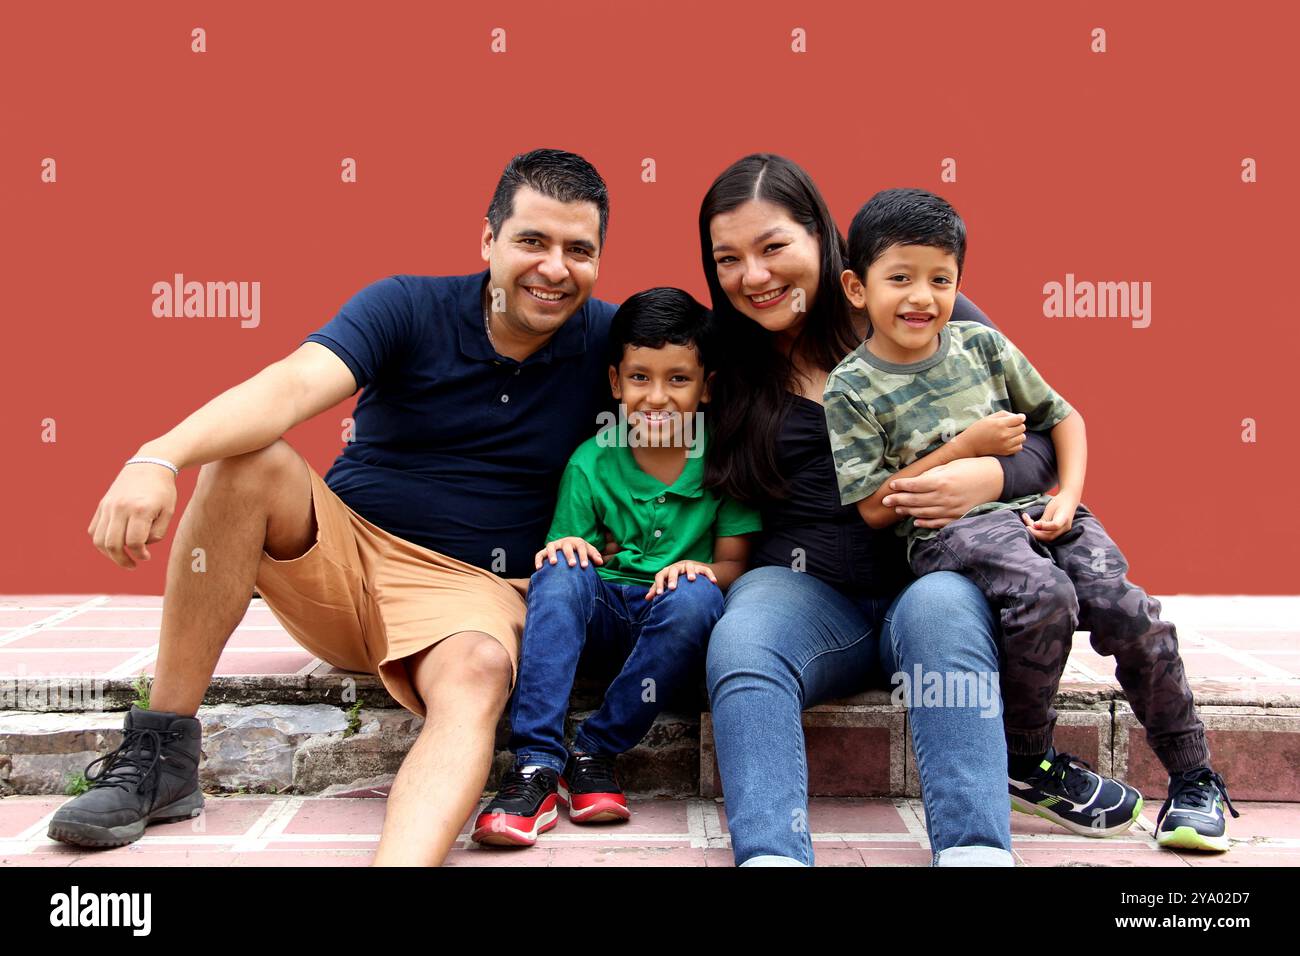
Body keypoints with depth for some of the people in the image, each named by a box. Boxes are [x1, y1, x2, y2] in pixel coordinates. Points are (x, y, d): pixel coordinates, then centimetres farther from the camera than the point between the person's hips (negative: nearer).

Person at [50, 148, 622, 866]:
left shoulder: (608, 341, -1)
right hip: (341, 551, 1)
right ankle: (162, 753, -20)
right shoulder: (409, 307, -7)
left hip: (468, 586, -1)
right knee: (248, 462, -27)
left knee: (478, 675, -35)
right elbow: (293, 385, -23)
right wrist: (159, 457, -40)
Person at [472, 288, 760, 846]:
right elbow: (567, 550, 2)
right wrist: (565, 549, -23)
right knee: (561, 570, -29)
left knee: (696, 596, -34)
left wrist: (706, 570, -24)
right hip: (602, 612, 1)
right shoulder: (591, 463, -2)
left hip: (675, 629, -1)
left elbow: (735, 563, -1)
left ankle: (596, 753, -20)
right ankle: (537, 767, -34)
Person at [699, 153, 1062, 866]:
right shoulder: (729, 366, 11)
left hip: (931, 573, -1)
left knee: (940, 612, -38)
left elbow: (1044, 433, 2)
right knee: (739, 646, -33)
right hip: (803, 587, 2)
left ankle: (976, 852, -46)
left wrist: (988, 478, -18)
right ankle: (771, 855, -46)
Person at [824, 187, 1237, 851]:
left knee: (1126, 609, -19)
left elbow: (1062, 415, 18)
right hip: (946, 530, -4)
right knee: (1044, 595, -33)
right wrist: (967, 445, -9)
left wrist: (1068, 497, 1)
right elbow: (875, 507, -7)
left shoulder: (982, 346, 10)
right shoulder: (851, 390, -1)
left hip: (1036, 511, 4)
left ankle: (1194, 779, 2)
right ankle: (1025, 762, -9)